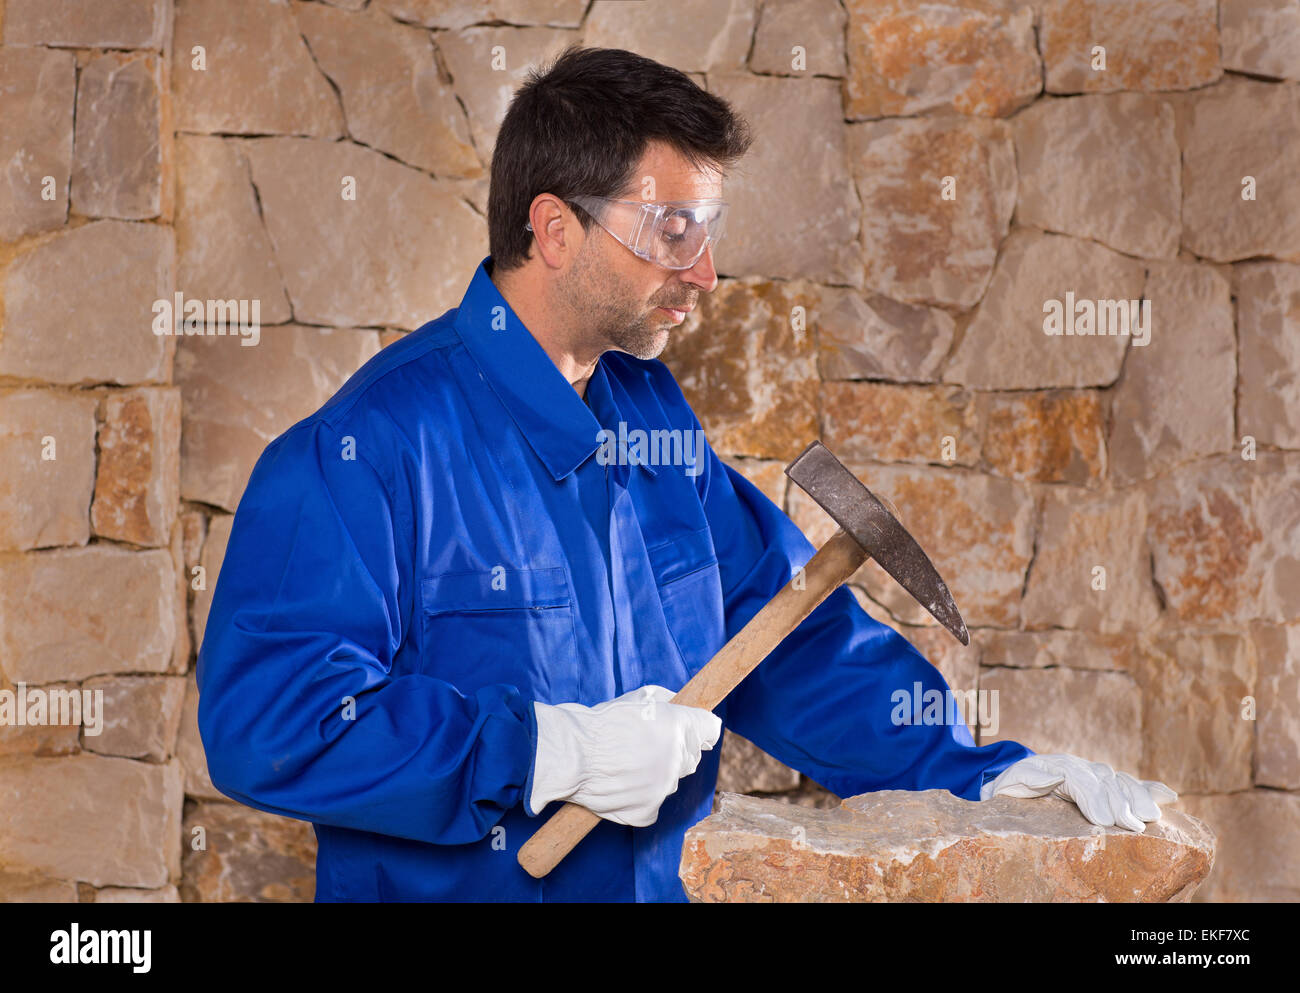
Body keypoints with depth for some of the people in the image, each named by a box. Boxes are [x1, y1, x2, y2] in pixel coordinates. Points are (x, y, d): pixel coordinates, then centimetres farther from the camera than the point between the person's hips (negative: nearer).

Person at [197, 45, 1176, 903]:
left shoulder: (653, 414, 11)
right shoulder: (370, 446, -14)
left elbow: (788, 632, 14)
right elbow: (262, 719, -20)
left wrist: (976, 772, 4)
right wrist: (548, 751, -22)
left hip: (669, 881, 4)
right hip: (449, 885, -4)